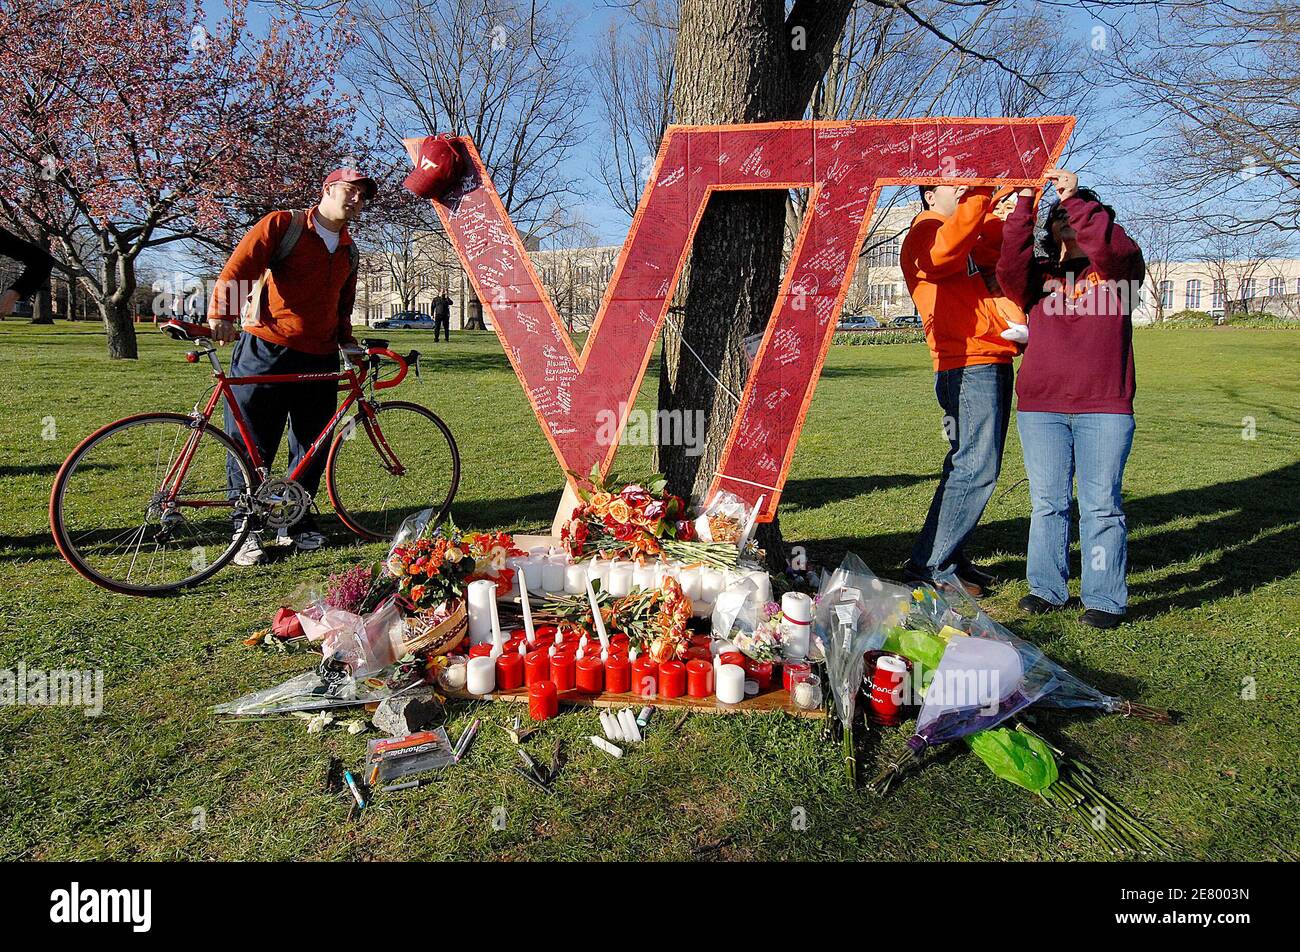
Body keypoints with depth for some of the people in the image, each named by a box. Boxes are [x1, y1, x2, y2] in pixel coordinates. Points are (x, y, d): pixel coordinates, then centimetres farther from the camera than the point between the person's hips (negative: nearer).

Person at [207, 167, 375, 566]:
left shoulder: (349, 252, 18)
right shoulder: (283, 225, 0)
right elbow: (238, 268, -10)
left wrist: (347, 340, 11)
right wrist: (222, 315, -23)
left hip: (320, 359, 6)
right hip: (266, 352, -5)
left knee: (312, 448, 8)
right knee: (253, 445, 0)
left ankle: (297, 522, 23)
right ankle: (246, 529, 11)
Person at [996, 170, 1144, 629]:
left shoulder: (1118, 271, 9)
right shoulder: (1040, 276, 14)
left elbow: (1113, 247, -13)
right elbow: (1010, 267, -6)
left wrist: (1075, 197, -12)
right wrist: (1024, 205, -10)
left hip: (1104, 408, -2)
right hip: (1039, 408, 2)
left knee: (1100, 504, -1)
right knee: (1047, 502, 7)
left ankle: (1105, 599, 7)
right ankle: (1046, 588, 18)